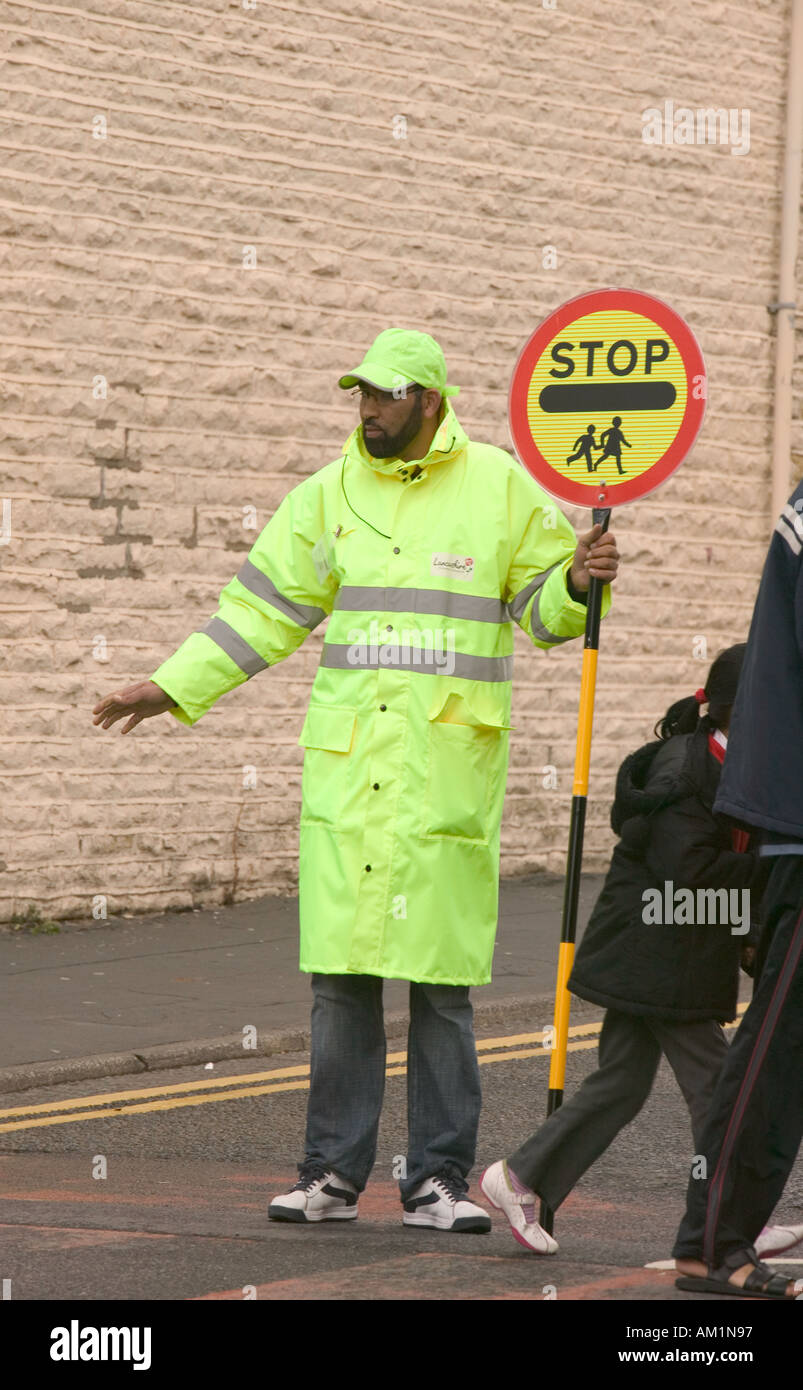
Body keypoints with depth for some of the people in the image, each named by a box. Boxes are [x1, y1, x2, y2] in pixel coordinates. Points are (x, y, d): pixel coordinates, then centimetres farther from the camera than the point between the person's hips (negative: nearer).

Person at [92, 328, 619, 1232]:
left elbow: (539, 606, 8)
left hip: (449, 773, -3)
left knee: (441, 983, -1)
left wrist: (578, 584, -14)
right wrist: (172, 686, 10)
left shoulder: (500, 487, 3)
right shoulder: (330, 493, 11)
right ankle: (333, 1174, 9)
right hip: (346, 769, 3)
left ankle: (436, 1181, 6)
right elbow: (263, 609, 14)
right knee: (340, 978, 2)